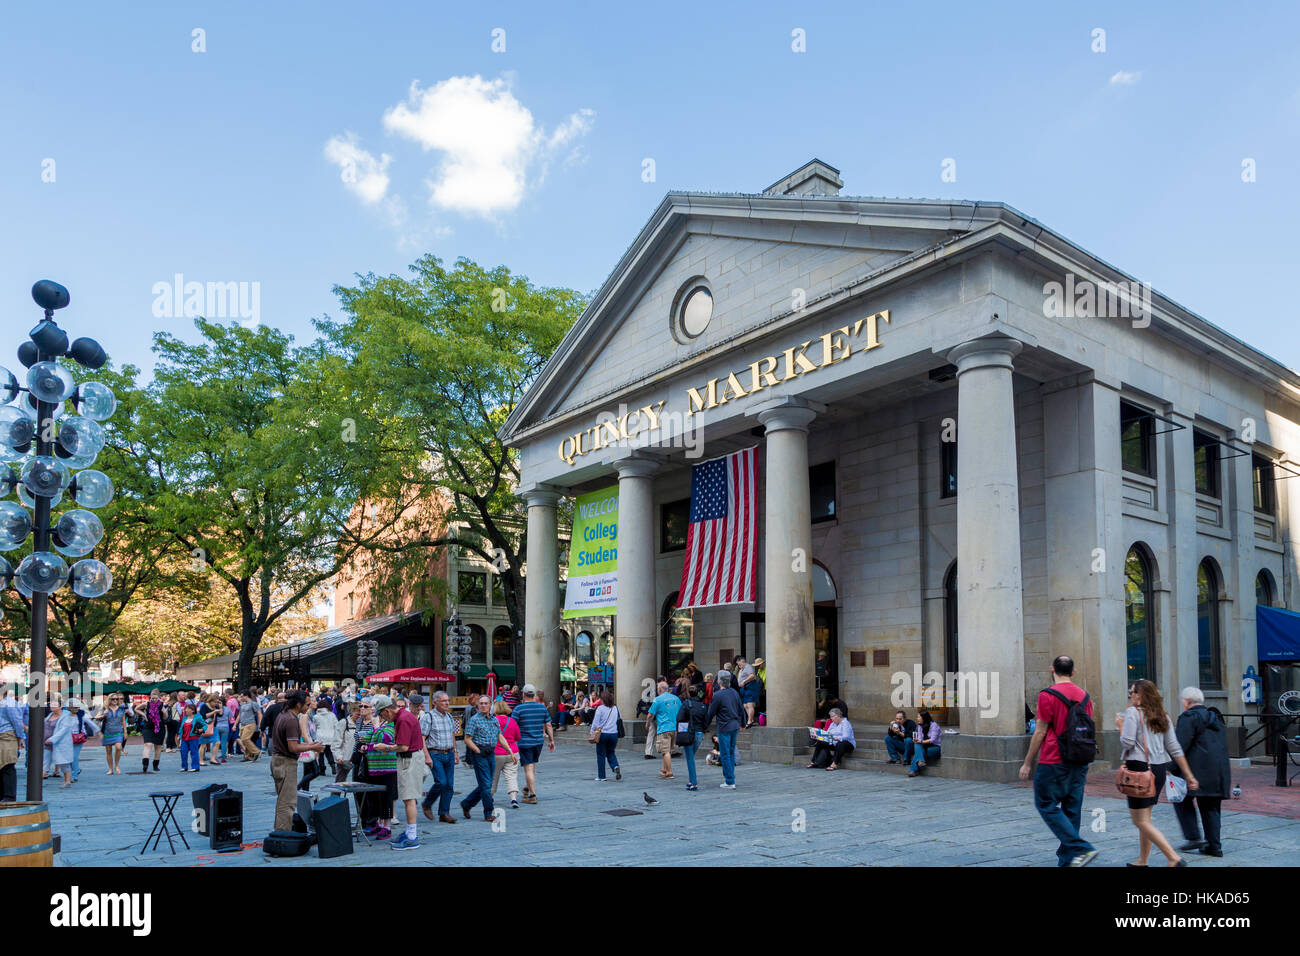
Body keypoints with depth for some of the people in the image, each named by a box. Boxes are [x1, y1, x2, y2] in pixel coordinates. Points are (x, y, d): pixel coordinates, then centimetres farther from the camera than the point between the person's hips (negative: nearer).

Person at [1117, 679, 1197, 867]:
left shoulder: (1133, 713, -9)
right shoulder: (1163, 716, 12)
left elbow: (1128, 742, -16)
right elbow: (1175, 748, 10)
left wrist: (1120, 726, 2)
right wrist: (1189, 775, 11)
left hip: (1139, 768, -8)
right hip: (1160, 768, 8)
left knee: (1141, 820, -3)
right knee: (1144, 816, 18)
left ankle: (1174, 858, -11)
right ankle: (1142, 861, 24)